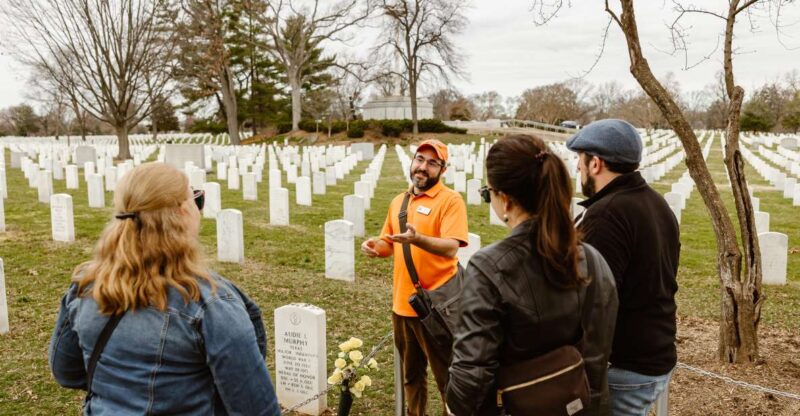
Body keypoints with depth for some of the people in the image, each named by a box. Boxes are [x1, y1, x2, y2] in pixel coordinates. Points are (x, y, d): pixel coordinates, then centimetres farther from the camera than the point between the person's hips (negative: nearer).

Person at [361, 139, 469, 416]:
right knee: (411, 374, 23)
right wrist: (375, 246, -3)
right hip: (402, 302, 7)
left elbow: (450, 247, -23)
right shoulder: (398, 201, 10)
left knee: (447, 378, 6)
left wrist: (417, 239, -39)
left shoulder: (450, 200, -12)